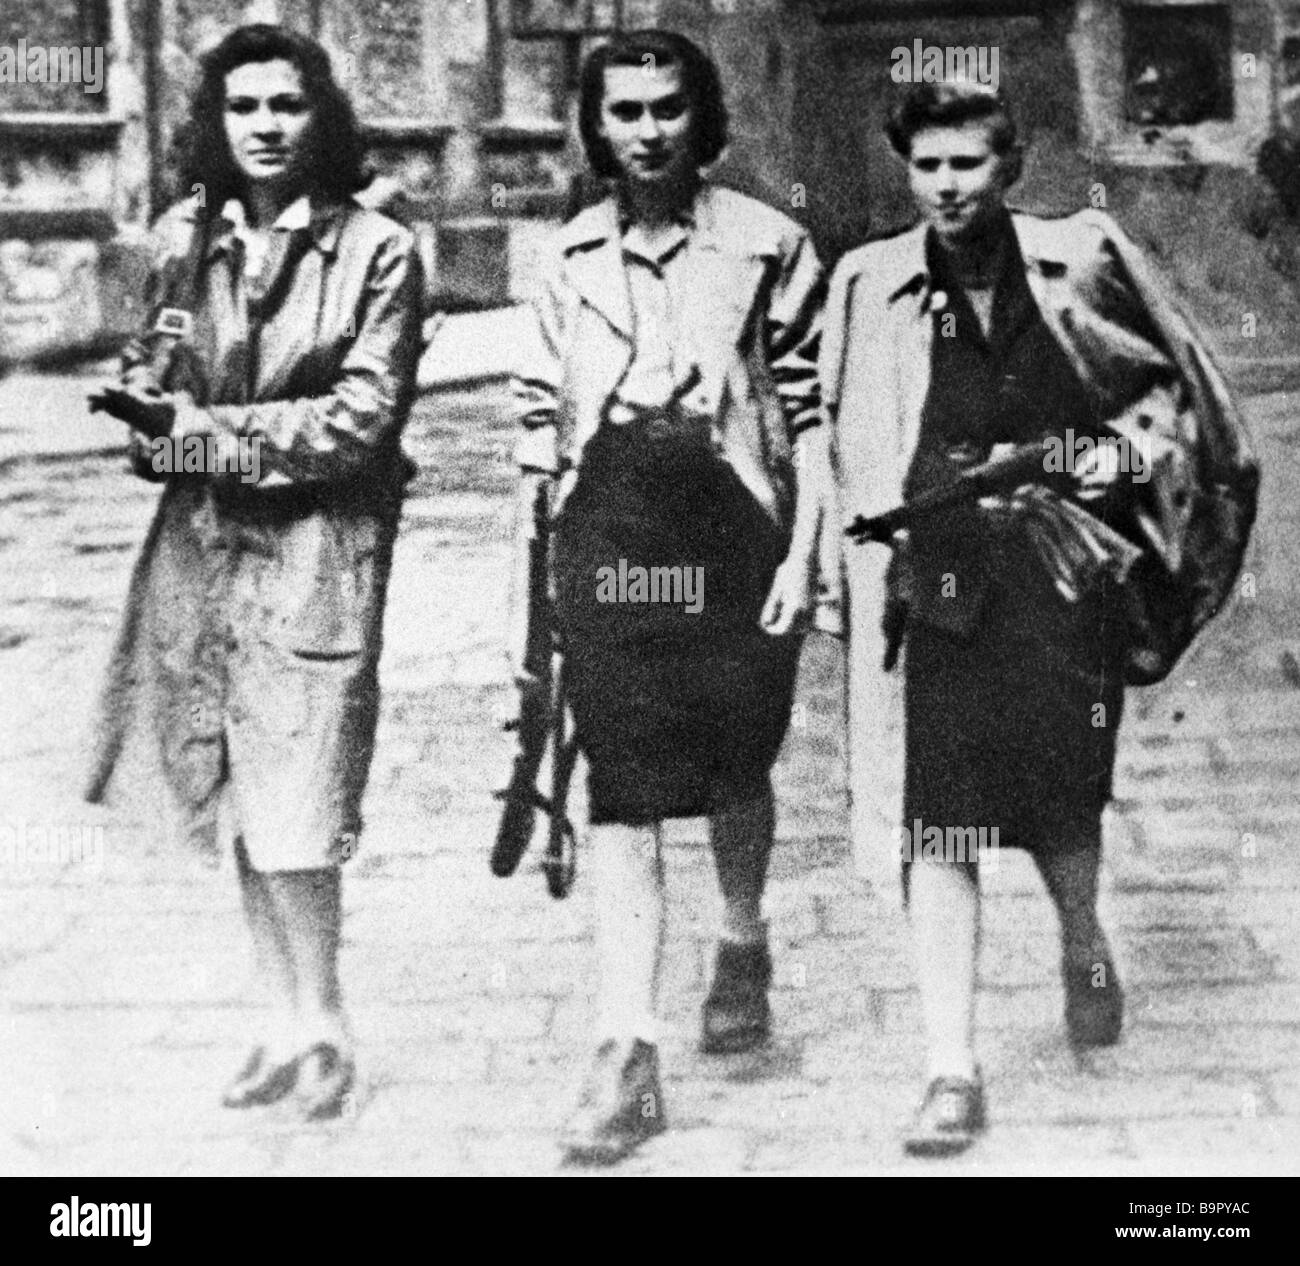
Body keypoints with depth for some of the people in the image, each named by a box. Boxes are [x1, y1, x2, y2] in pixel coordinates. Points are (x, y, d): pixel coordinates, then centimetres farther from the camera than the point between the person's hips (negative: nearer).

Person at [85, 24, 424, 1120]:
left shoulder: (378, 251, -6)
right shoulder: (184, 240, 7)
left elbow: (363, 417, -11)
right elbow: (156, 392, 15)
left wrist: (219, 430, -13)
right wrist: (153, 387, -8)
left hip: (317, 547, -5)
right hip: (201, 539, 5)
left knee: (288, 813, -6)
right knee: (234, 805, 10)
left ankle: (321, 1025, 14)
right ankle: (289, 1021, 24)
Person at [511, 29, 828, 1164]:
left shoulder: (769, 244, 0)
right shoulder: (568, 256, 9)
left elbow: (811, 410, 1)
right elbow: (540, 425, 12)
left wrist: (802, 556, -7)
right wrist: (522, 584, 10)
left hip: (733, 537, -1)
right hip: (604, 547, 1)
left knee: (735, 770, 13)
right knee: (622, 794, -4)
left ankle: (742, 946, 43)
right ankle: (628, 1052, -4)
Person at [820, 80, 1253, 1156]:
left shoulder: (1084, 260, 4)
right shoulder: (869, 287, 5)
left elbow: (1172, 375, 16)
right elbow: (838, 441, 11)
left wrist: (1129, 449, -1)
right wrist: (837, 566, 4)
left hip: (1064, 567, 0)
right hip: (934, 576, 0)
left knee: (1063, 799, 5)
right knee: (936, 825, -6)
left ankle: (1084, 945, 41)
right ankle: (953, 1074, -1)